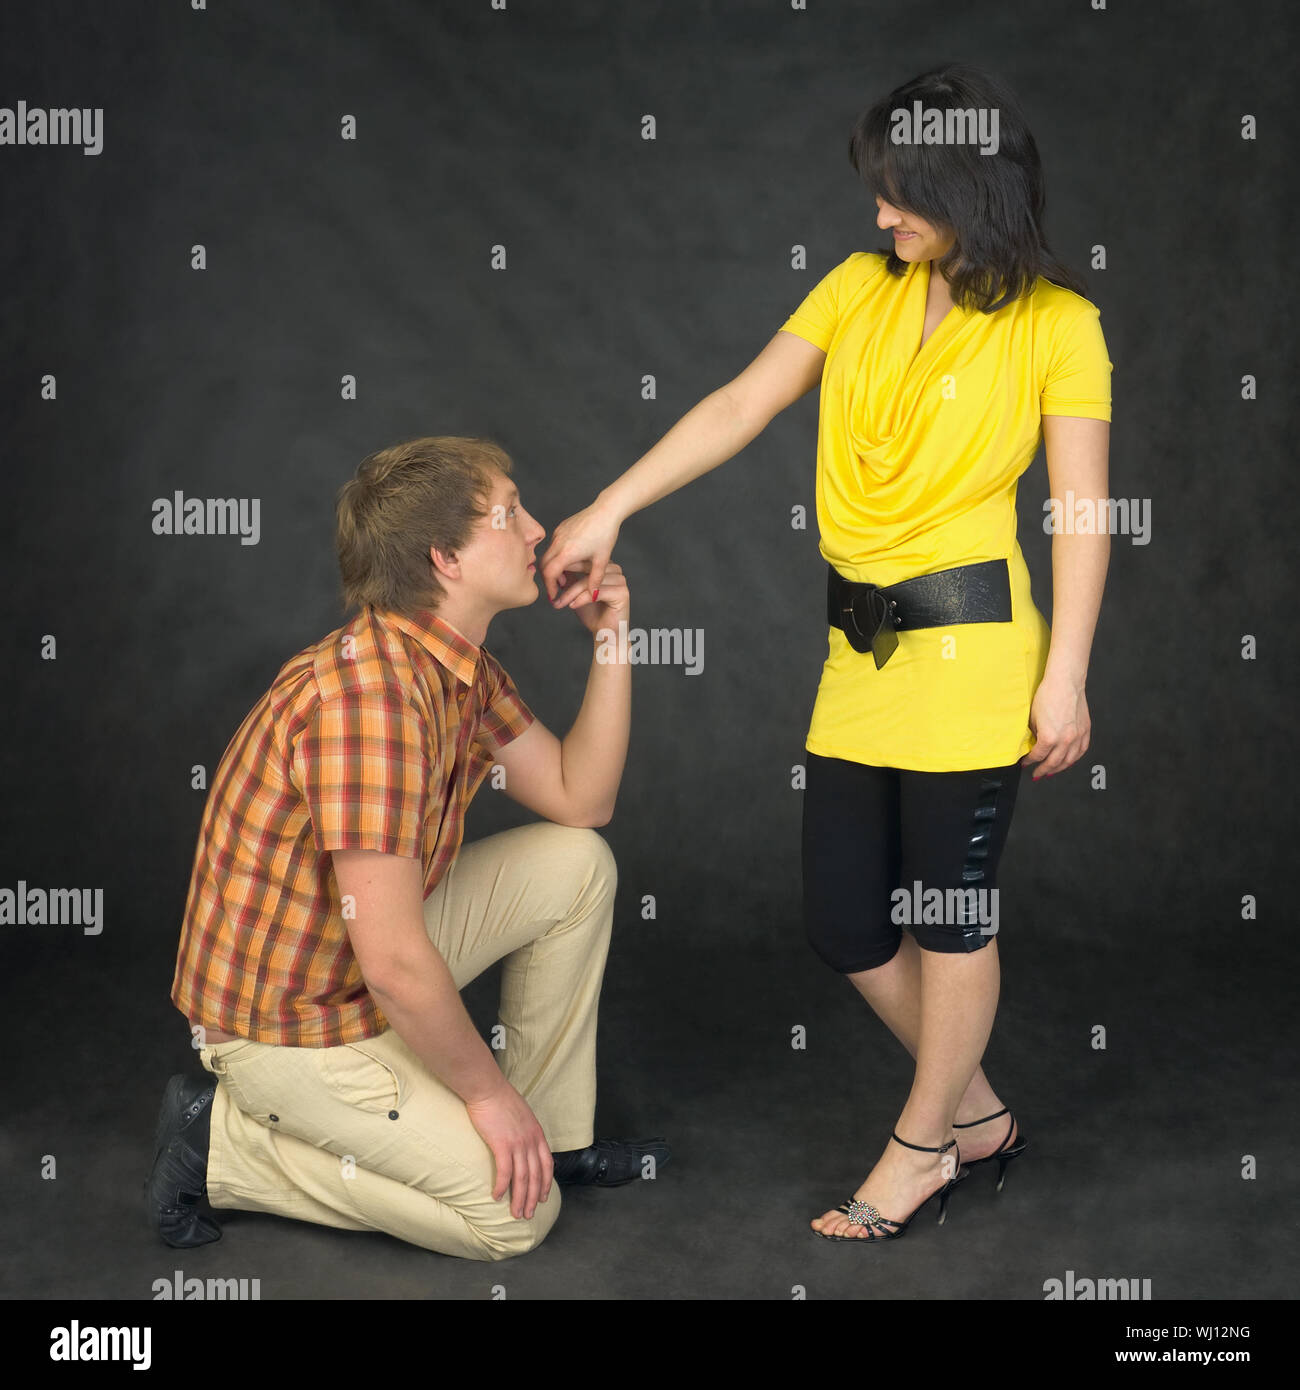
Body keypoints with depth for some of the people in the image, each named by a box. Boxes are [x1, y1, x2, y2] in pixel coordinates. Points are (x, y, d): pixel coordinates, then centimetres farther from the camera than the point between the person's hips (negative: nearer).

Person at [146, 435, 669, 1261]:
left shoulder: (463, 667, 2)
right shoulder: (372, 689, -31)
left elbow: (579, 802, 11)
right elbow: (395, 964, -31)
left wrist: (612, 640, 1)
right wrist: (486, 1090, -16)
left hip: (364, 952, 10)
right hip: (287, 1022, -10)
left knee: (579, 866, 7)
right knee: (517, 1212, -7)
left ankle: (554, 1133, 17)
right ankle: (224, 1142, 0)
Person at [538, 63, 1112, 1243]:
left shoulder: (1056, 325, -4)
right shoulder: (860, 290, 8)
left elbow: (1083, 514, -5)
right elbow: (740, 407, 3)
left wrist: (1064, 677, -10)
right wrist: (609, 510, -4)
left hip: (968, 644, -6)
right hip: (861, 647, 6)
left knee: (950, 917, 5)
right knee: (844, 922, 10)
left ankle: (921, 1150, 25)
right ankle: (976, 1115, 32)